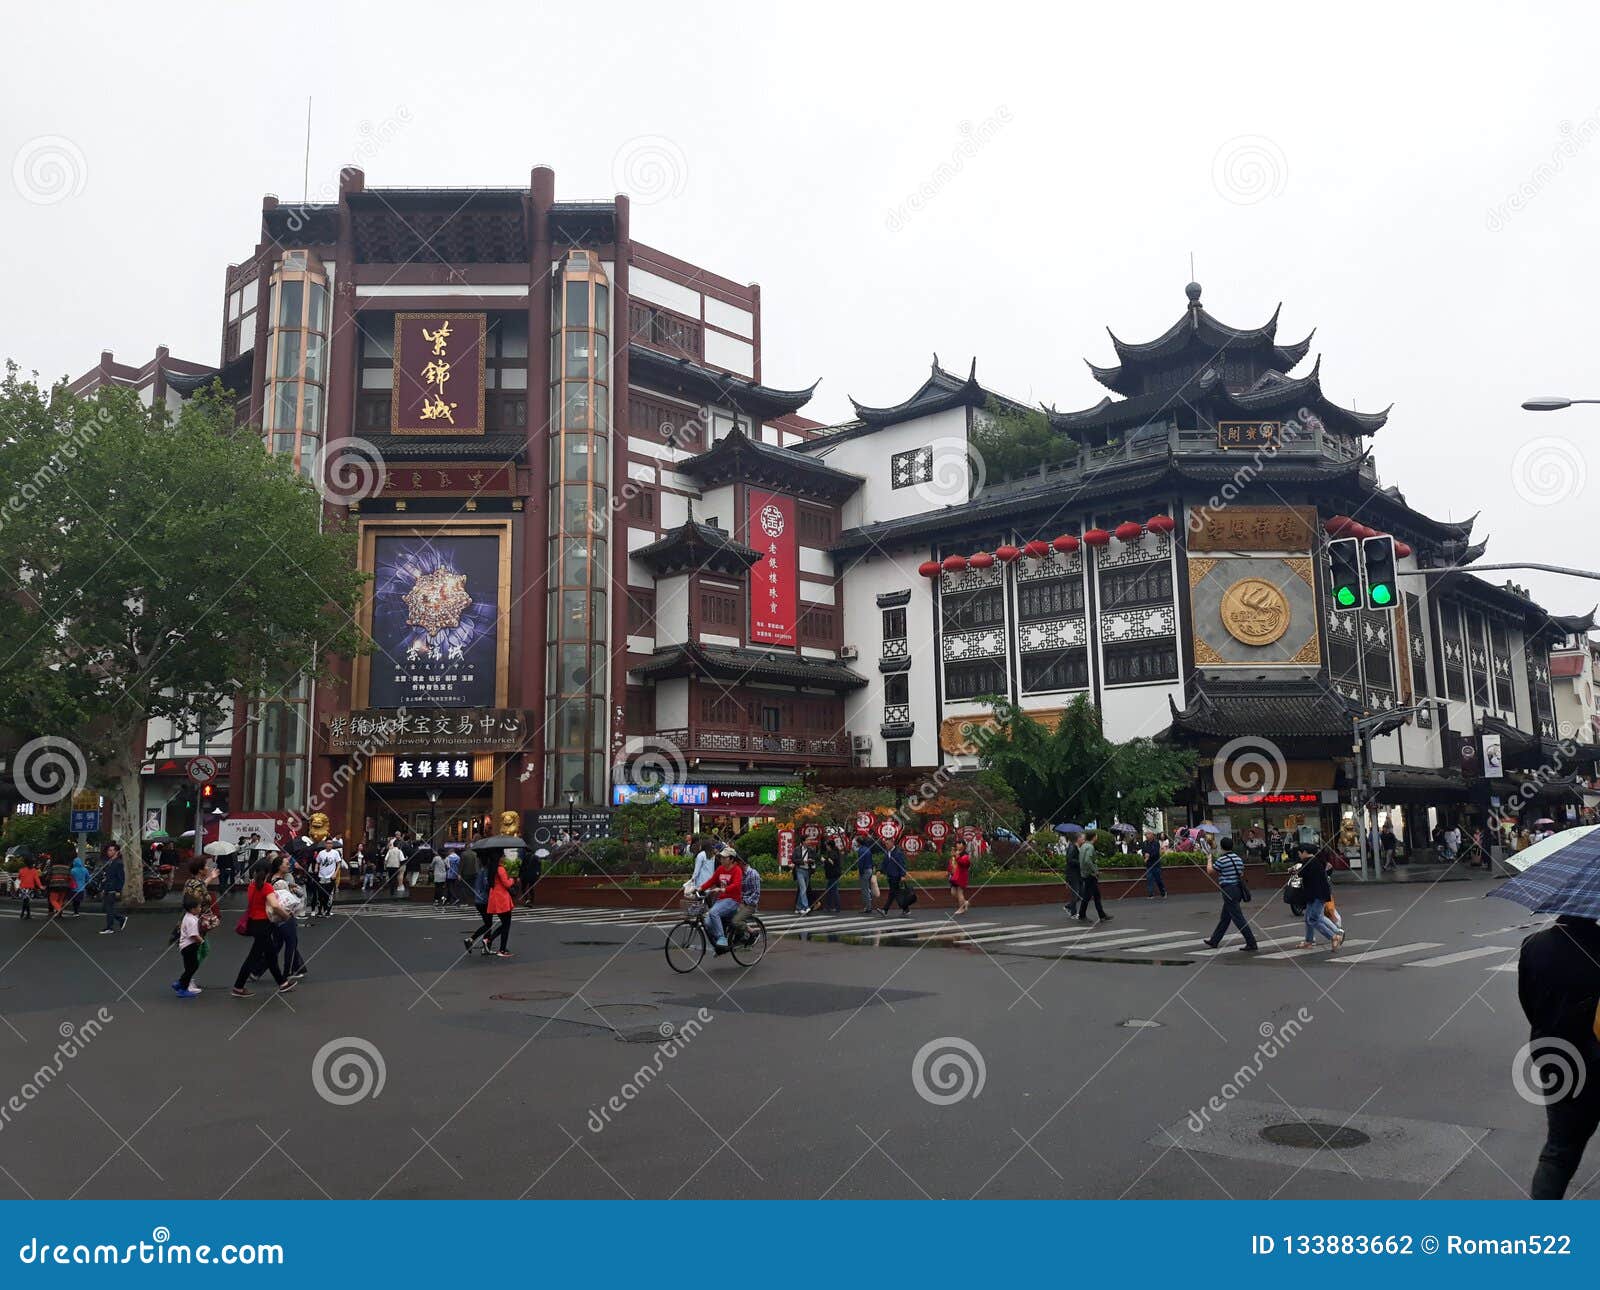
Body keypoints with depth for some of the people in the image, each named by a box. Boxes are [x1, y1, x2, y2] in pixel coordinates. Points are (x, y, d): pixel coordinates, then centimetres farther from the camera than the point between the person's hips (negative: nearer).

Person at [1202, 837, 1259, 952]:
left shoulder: (1221, 860, -15)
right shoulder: (1238, 858, 8)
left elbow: (1210, 871, -1)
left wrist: (1209, 861, 18)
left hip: (1228, 890, -9)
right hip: (1238, 889, 9)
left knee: (1238, 918, -8)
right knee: (1224, 917, 17)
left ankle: (1252, 944, -10)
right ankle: (1214, 941, 28)